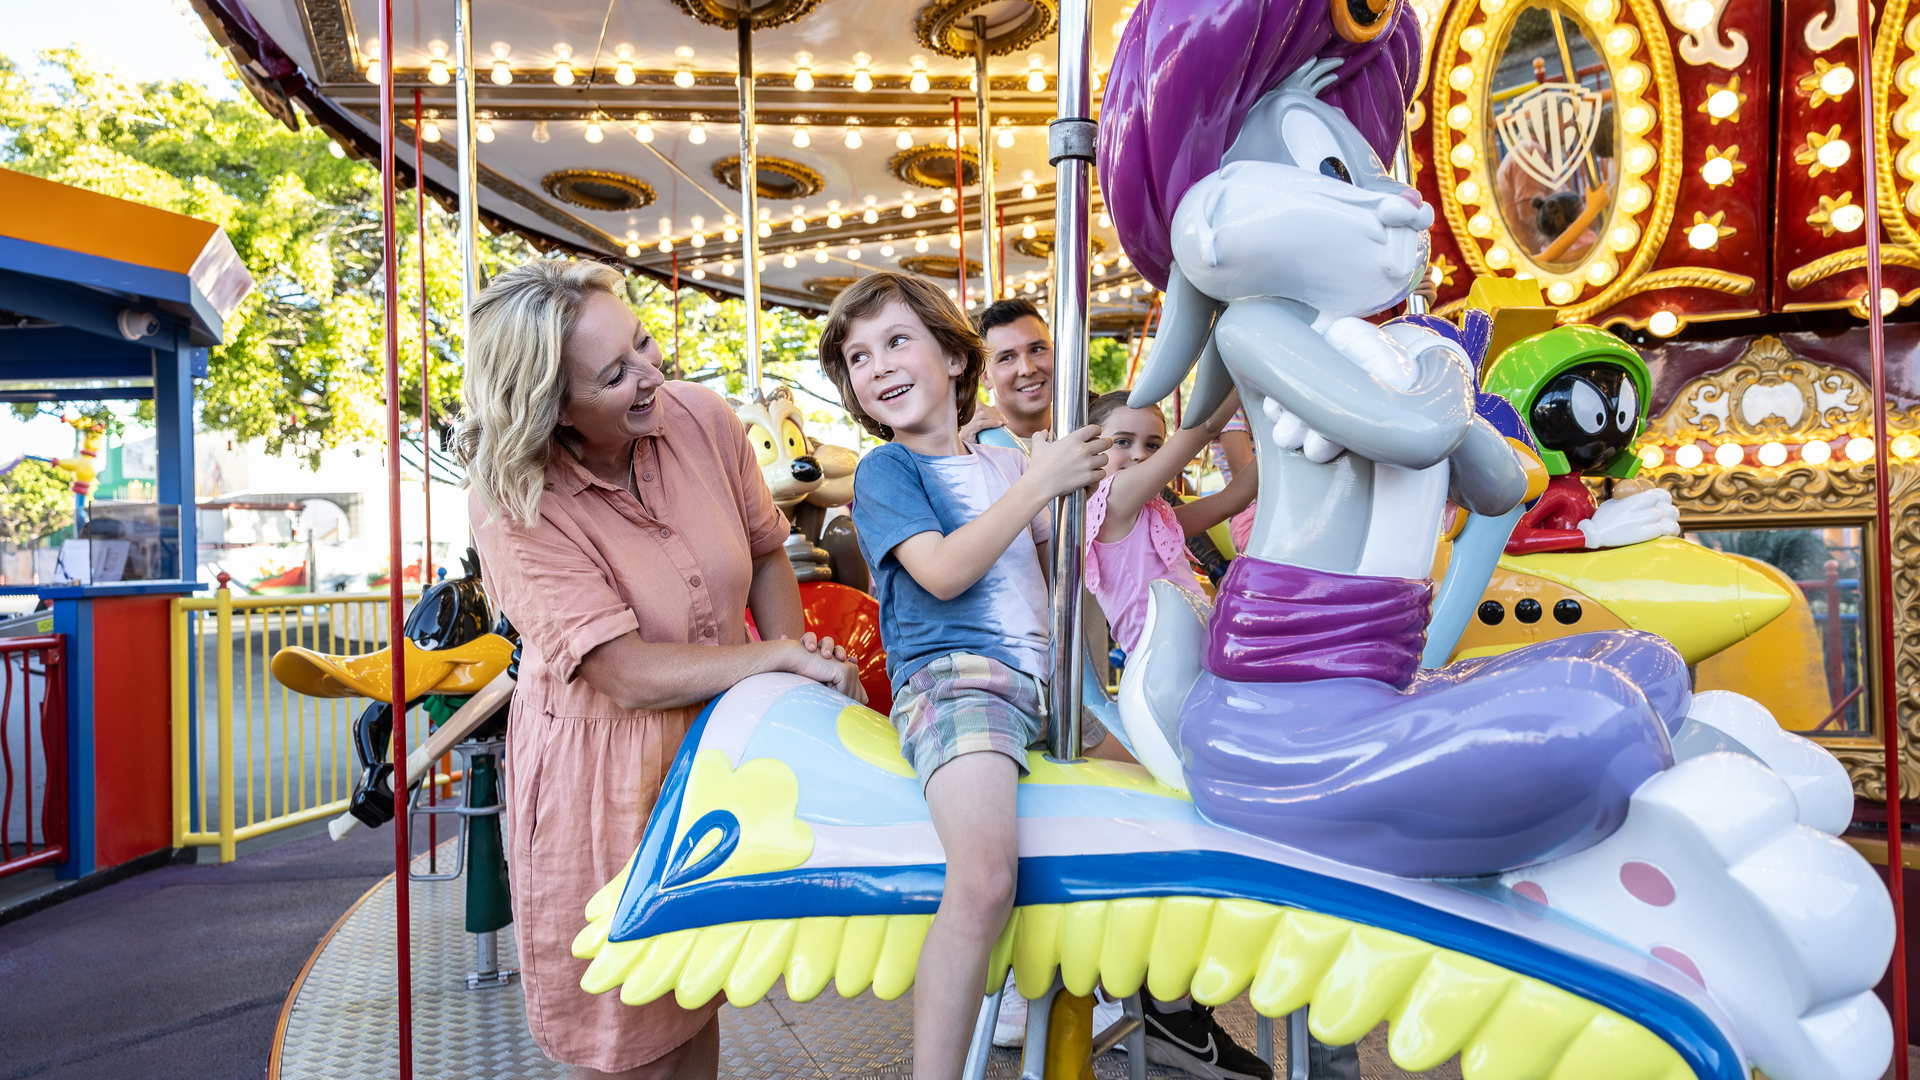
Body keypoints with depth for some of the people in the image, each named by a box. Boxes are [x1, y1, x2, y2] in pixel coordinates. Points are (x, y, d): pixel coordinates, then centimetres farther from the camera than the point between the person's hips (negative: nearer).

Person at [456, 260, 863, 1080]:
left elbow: (765, 552, 3)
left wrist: (800, 685, -7)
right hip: (601, 773, -4)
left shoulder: (701, 417, -12)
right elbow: (628, 674, -26)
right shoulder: (512, 505, -22)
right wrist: (784, 657, -21)